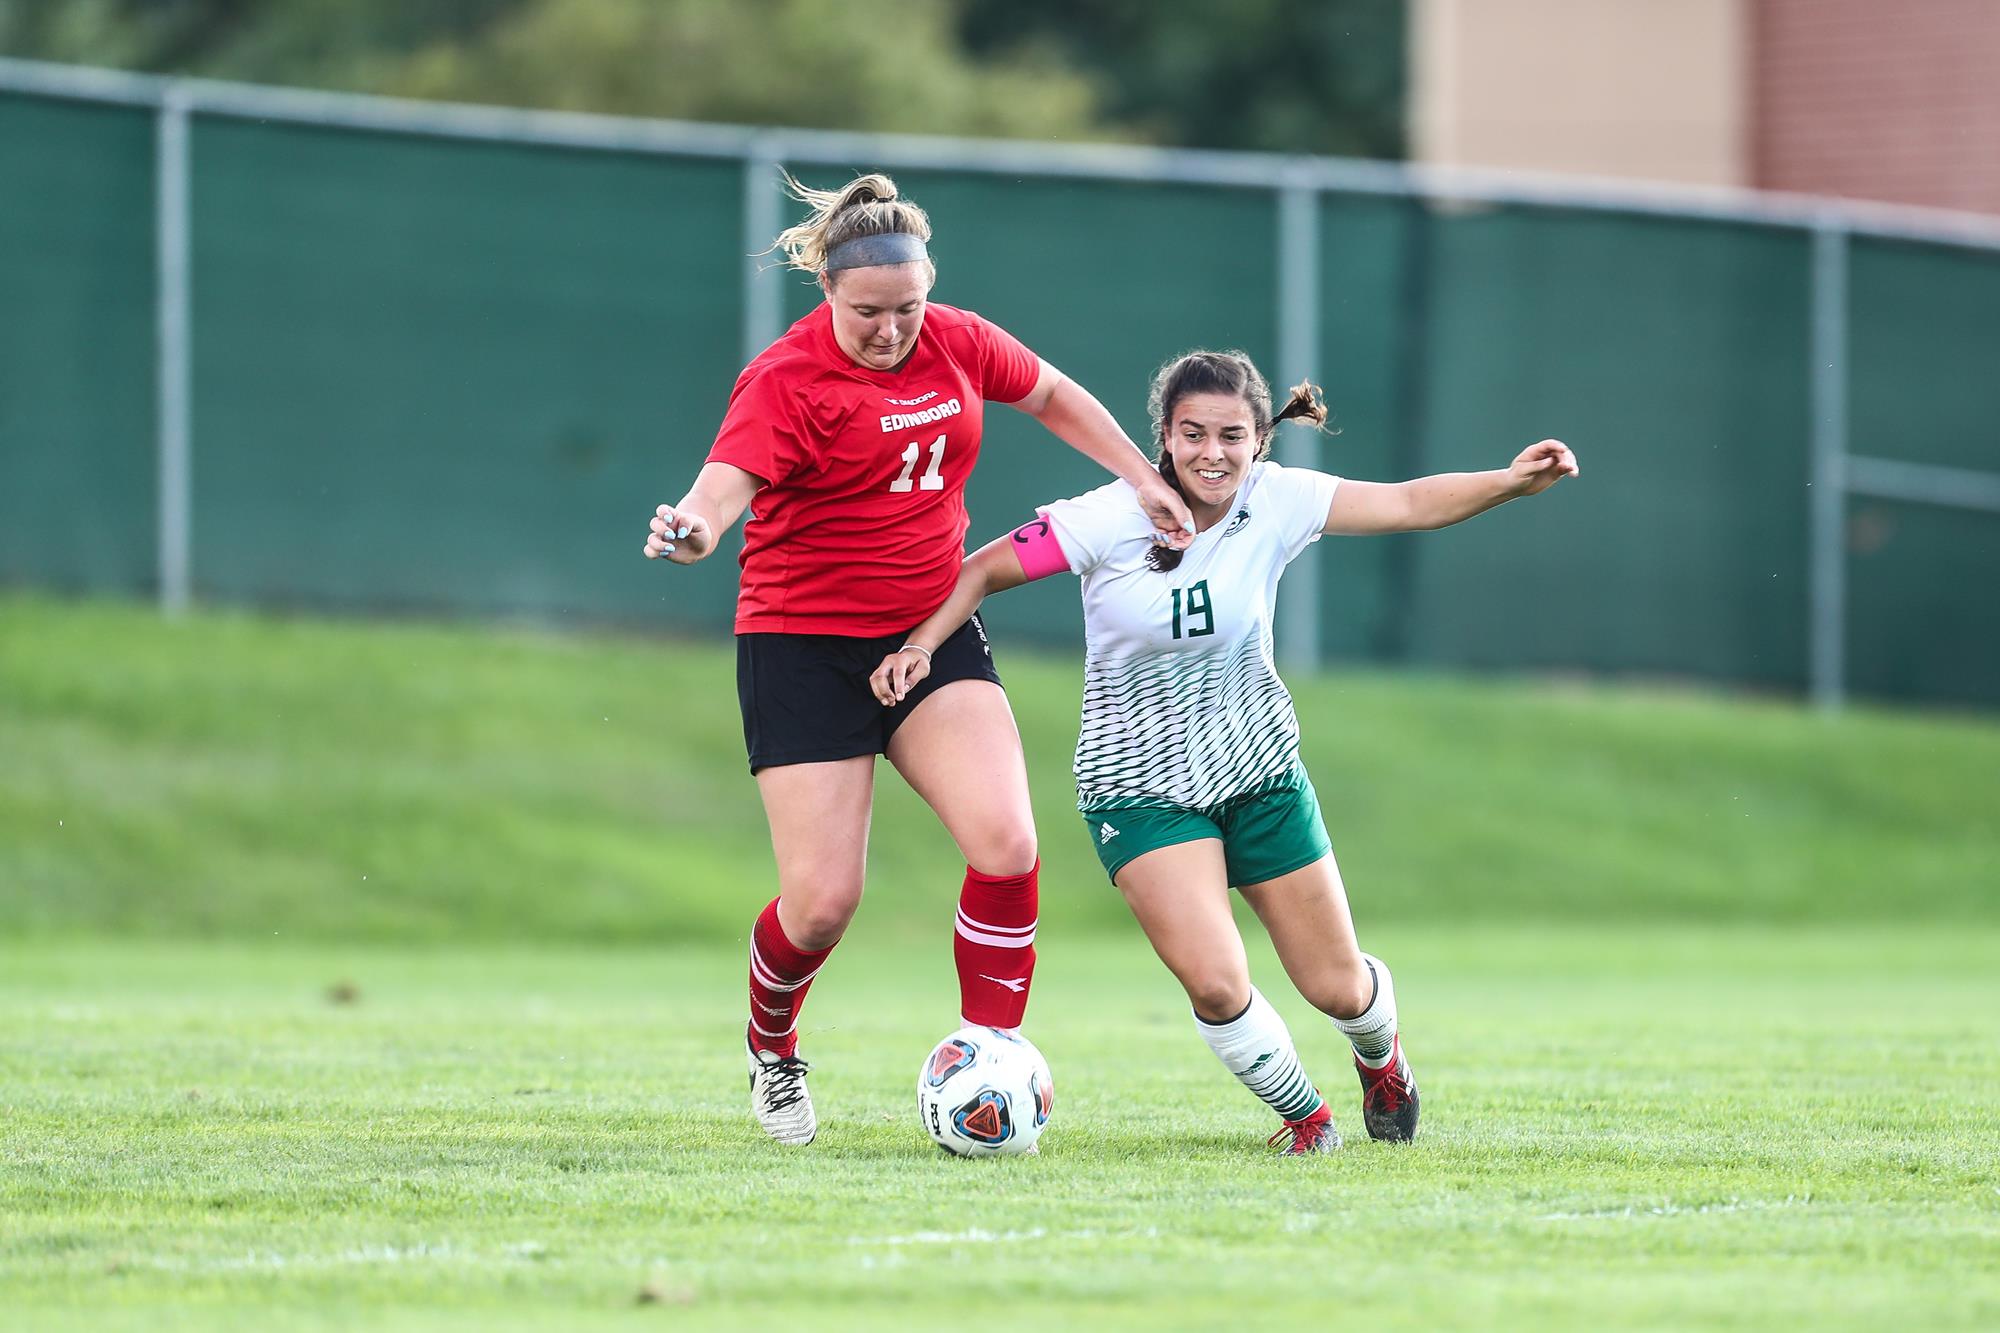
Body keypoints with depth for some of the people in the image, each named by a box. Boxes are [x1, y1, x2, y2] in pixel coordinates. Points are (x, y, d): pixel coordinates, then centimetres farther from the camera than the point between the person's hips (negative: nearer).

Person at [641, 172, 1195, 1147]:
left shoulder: (958, 344, 2)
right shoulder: (785, 380, -16)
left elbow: (1053, 398, 22)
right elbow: (726, 482, -32)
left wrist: (1141, 480, 18)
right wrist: (692, 529, -54)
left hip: (932, 631, 5)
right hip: (802, 649, -4)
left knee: (1006, 846, -17)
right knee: (823, 902, -8)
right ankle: (771, 1053, 24)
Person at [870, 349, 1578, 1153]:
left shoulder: (1274, 501, -10)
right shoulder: (1110, 519, -17)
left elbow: (1410, 504, -16)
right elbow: (983, 570, -8)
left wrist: (1510, 482, -30)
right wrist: (921, 645, -22)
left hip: (1259, 774, 3)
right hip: (1139, 785, -3)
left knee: (1336, 987, 8)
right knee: (1214, 983, -21)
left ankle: (1380, 1053, 47)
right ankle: (1303, 1114, 9)